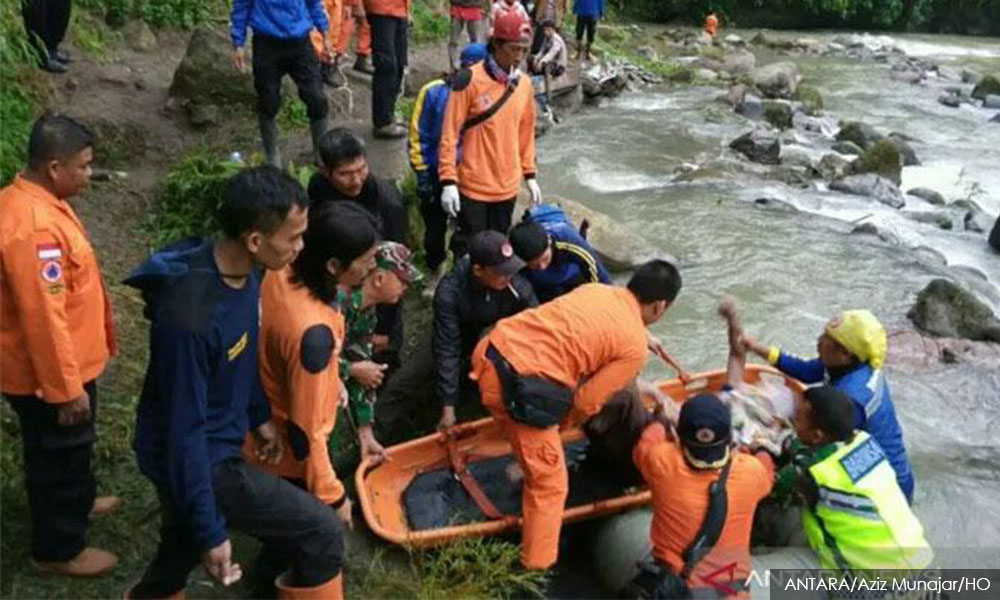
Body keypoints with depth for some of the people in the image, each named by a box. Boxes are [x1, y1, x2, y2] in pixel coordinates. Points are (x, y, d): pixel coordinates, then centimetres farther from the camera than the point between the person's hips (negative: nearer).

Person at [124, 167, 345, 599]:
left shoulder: (241, 270, -9)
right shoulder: (191, 317, -35)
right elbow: (185, 431, -27)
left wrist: (259, 416, 20)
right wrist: (210, 531, -20)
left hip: (214, 441, 8)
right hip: (197, 458, -8)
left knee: (182, 549, 29)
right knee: (321, 533, -4)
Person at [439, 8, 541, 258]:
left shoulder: (524, 85, 5)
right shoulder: (469, 80, -13)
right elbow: (450, 133, -12)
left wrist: (529, 175, 14)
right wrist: (448, 181, -15)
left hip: (507, 187, 5)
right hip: (473, 186, -5)